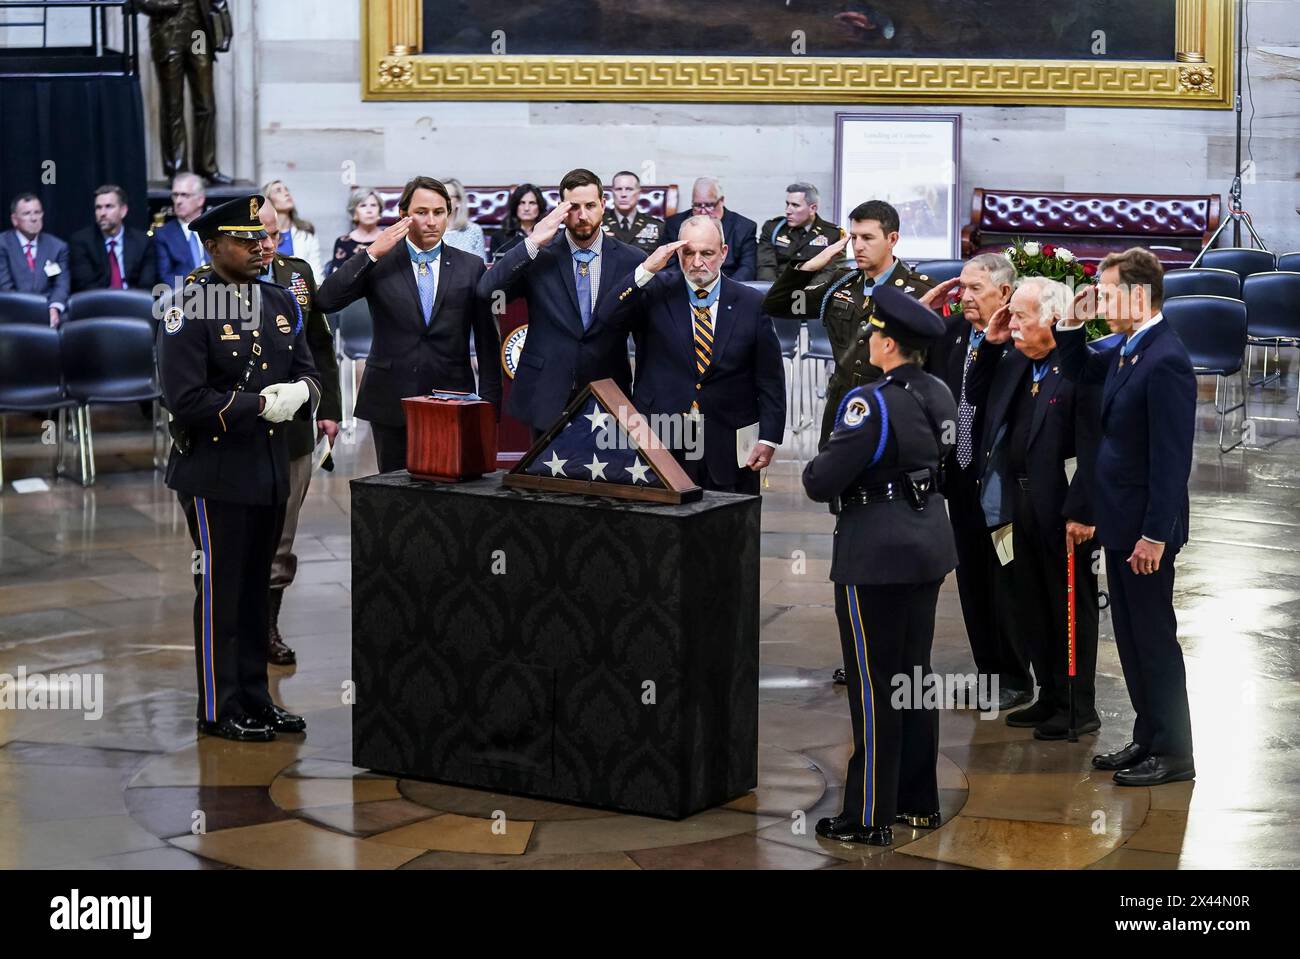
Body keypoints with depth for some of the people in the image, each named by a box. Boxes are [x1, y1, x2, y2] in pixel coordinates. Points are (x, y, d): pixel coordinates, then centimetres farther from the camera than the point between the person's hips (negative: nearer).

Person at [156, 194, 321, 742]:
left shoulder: (281, 302, 9)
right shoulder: (187, 307, -13)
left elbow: (307, 374, 11)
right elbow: (185, 401, -18)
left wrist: (301, 391, -13)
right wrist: (260, 404, -20)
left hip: (271, 470, 7)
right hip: (215, 474, -7)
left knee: (256, 588, 15)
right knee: (220, 590, 2)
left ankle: (255, 700, 25)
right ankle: (220, 710, 12)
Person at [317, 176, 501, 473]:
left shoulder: (471, 267, 6)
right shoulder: (378, 263, 4)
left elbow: (488, 342, 8)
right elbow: (325, 301, -9)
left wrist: (489, 404, 3)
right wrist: (372, 253, -13)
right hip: (391, 404, 0)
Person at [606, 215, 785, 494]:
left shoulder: (751, 303, 4)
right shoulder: (655, 292, 3)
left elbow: (770, 379, 5)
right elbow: (606, 318, -11)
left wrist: (768, 439, -2)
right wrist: (646, 270, -17)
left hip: (729, 448, 1)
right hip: (660, 441, -1)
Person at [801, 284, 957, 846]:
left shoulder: (871, 403, -21)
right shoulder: (939, 394, 5)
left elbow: (821, 483, -21)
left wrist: (816, 464, 2)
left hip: (876, 554, -8)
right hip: (929, 543, 8)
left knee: (874, 685, 0)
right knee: (915, 674, 17)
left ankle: (870, 818, 8)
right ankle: (919, 802, 26)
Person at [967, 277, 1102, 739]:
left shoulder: (1082, 367, -17)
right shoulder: (1013, 363, 8)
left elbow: (1091, 445, -21)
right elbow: (975, 398, 18)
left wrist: (1082, 511, -23)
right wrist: (989, 344, 5)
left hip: (1060, 507, -8)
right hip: (1016, 501, 8)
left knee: (1071, 606, 4)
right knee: (1031, 605, 16)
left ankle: (1079, 709, 14)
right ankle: (1050, 696, 28)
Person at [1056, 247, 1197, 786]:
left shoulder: (1165, 361, -21)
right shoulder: (1127, 351, 7)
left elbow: (1172, 459, -23)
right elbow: (1077, 370, 26)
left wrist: (1154, 535, -22)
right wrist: (1073, 323, 7)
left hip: (1145, 528, -9)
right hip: (1121, 521, 9)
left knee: (1154, 637, 0)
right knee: (1130, 636, 16)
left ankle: (1173, 753, 11)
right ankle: (1148, 738, 26)